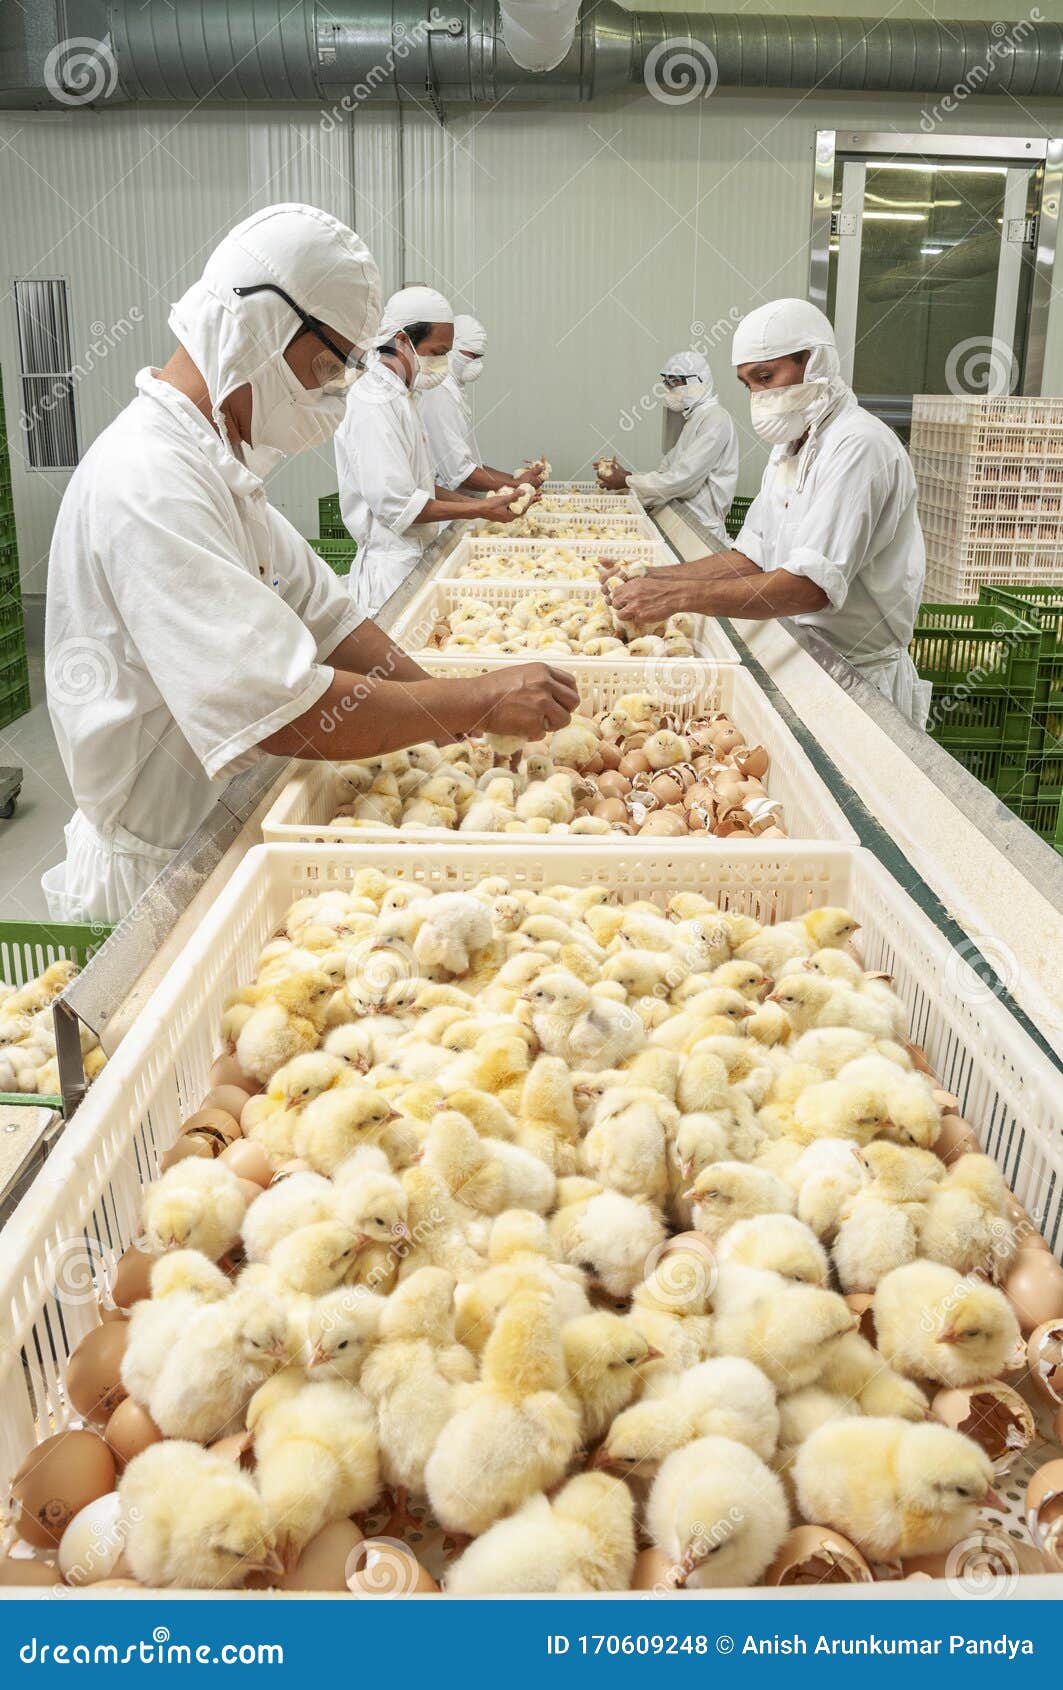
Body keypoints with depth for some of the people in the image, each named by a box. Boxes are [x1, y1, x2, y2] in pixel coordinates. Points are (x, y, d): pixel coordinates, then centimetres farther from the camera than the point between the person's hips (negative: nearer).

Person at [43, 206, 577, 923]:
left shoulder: (218, 460, 10)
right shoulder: (150, 481, -25)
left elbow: (320, 613, 10)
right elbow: (279, 709, -33)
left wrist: (453, 717, -2)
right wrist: (480, 699, -24)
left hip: (217, 837, 9)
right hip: (158, 881, -9)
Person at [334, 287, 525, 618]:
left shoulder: (401, 397, 15)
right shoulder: (374, 404, -16)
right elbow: (396, 505, -20)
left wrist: (482, 503, 7)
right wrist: (481, 510, -16)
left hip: (413, 558, 9)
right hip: (391, 567, -9)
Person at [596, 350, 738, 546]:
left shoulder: (715, 420, -13)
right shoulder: (694, 418, 21)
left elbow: (681, 479, -20)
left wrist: (627, 481, -12)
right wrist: (628, 474, 2)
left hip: (700, 529, -9)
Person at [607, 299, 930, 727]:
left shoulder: (858, 447, -18)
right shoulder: (789, 448, 14)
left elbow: (811, 587, -28)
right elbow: (751, 557, 14)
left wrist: (678, 595, -28)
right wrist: (652, 579, 0)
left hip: (859, 677, -7)